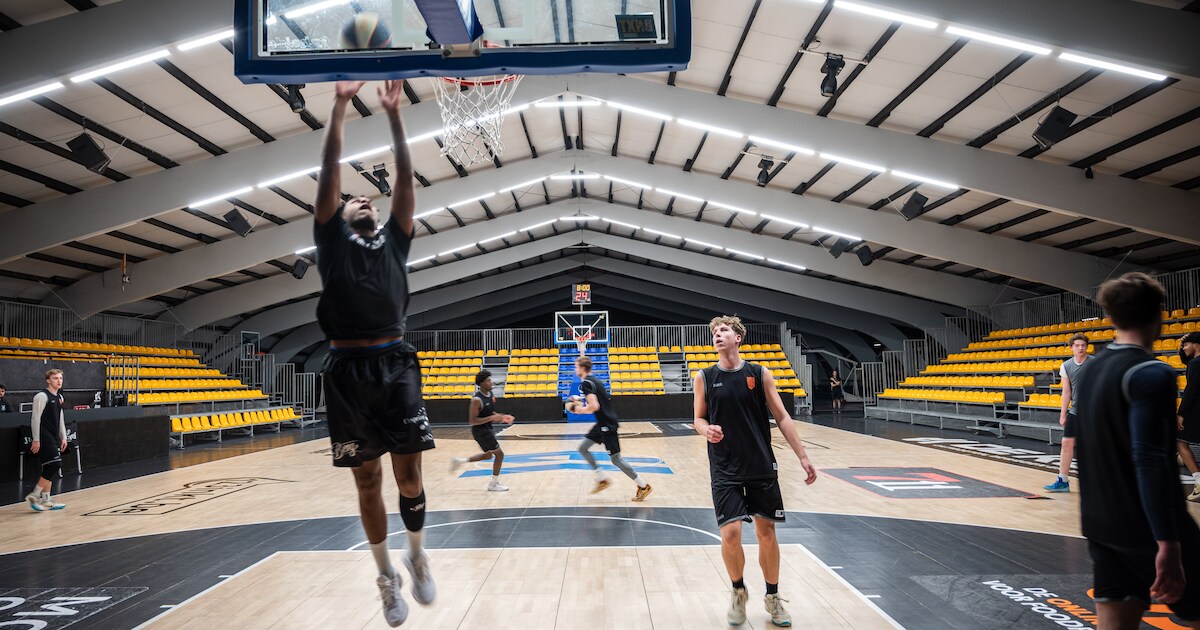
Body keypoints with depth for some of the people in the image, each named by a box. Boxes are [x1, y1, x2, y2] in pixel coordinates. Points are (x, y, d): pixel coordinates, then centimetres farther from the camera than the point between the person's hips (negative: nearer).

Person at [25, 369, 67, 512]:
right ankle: (34, 496, -6)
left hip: (53, 437, 9)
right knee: (55, 464, -14)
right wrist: (36, 440, -18)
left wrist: (63, 437, 16)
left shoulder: (59, 397, 15)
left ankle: (46, 500, 15)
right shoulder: (42, 396, -12)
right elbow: (35, 418, -15)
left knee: (50, 468, 10)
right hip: (43, 437, -9)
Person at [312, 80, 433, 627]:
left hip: (396, 363, 1)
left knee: (409, 473, 2)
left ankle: (417, 556, 27)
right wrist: (340, 106, 4)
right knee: (368, 480, 7)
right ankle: (386, 575, 23)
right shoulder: (332, 240, 12)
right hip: (349, 368, -1)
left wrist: (394, 113, 9)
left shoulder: (394, 241, 17)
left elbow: (405, 179, 11)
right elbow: (329, 172, 6)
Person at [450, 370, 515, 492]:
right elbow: (472, 421, -25)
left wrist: (500, 416, 2)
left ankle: (460, 460, 29)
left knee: (489, 455, 22)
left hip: (487, 429, 9)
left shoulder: (489, 394, 3)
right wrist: (492, 418, -29)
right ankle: (494, 484, 7)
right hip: (480, 430, -9)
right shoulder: (477, 399, -24)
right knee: (499, 454, -6)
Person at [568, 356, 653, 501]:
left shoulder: (586, 383, -15)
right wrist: (581, 401, 17)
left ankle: (643, 486, 6)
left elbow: (594, 406, -26)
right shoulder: (595, 380, 14)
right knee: (582, 448, 12)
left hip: (607, 425, -10)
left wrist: (580, 410, -10)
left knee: (616, 459, -2)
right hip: (603, 423, 10)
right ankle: (602, 480, 16)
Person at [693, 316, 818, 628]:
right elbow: (699, 418, 7)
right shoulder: (705, 377, 0)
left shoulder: (760, 374, -1)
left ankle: (772, 597, 29)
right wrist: (705, 429, -17)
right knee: (730, 534, -8)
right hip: (725, 470, -1)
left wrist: (803, 456, -2)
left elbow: (782, 417, 2)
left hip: (762, 467, 1)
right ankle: (738, 591, 20)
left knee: (766, 532, 8)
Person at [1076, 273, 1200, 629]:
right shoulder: (1151, 373, -16)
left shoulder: (1091, 369, 8)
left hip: (1100, 526, 7)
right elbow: (1150, 461, -24)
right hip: (1147, 529, -7)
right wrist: (1168, 543, -25)